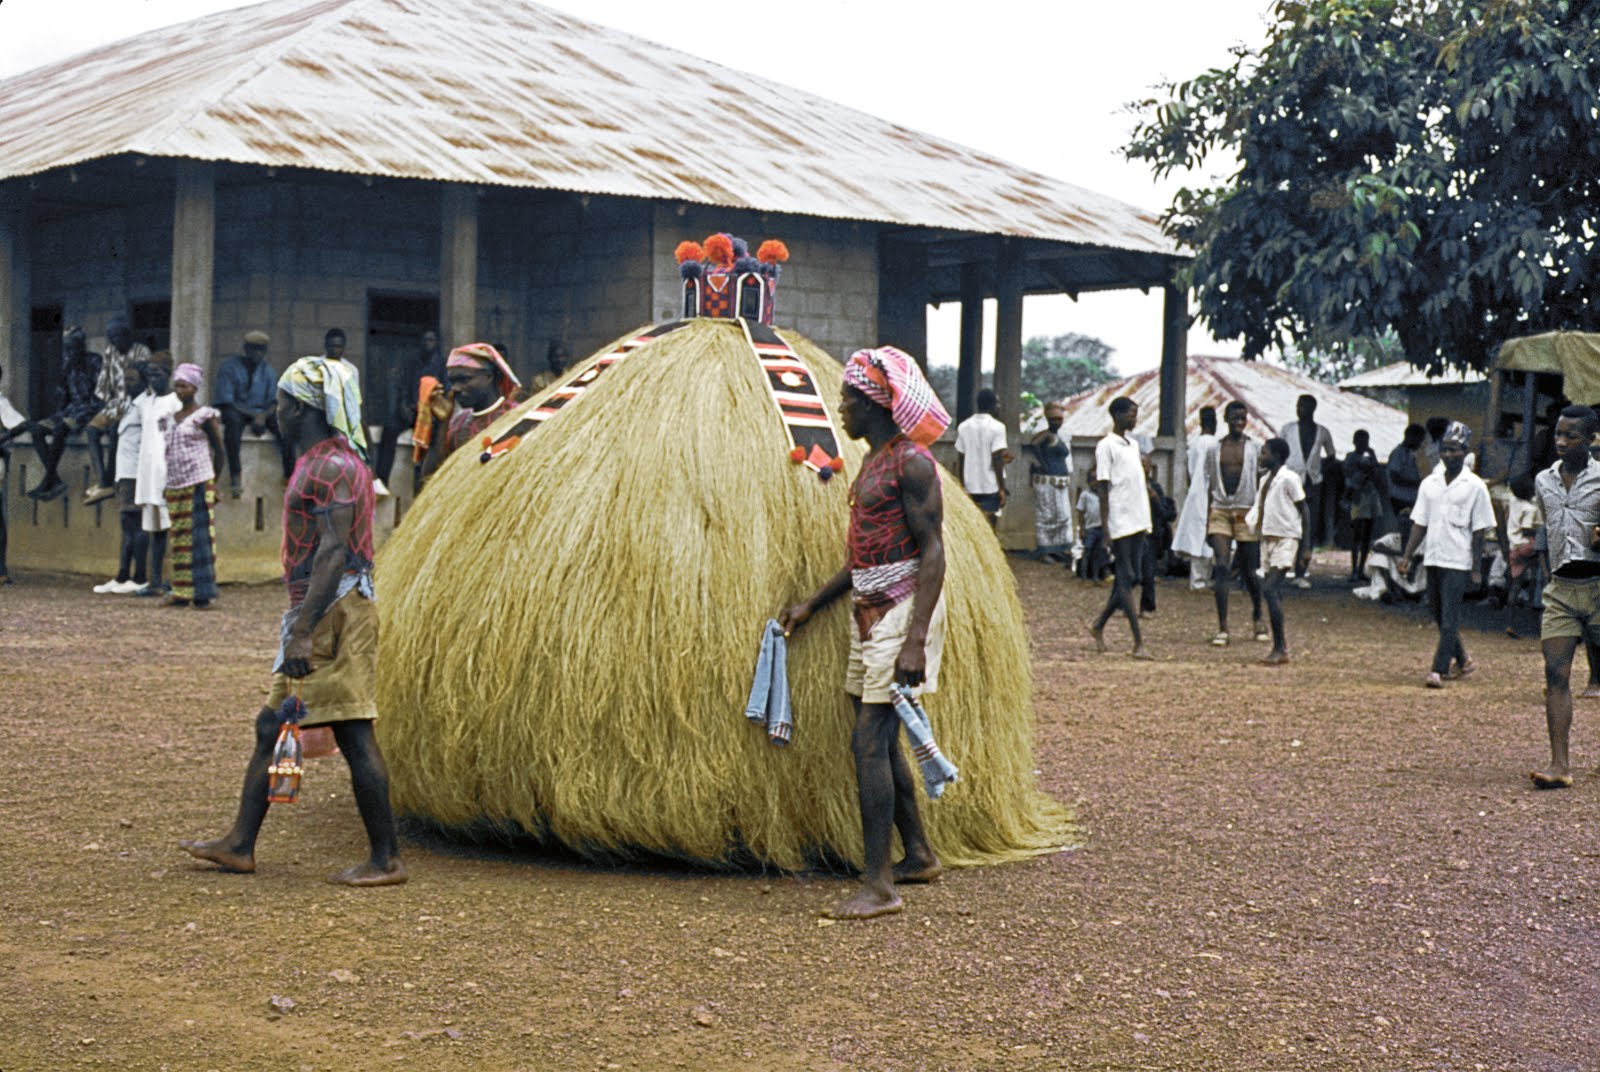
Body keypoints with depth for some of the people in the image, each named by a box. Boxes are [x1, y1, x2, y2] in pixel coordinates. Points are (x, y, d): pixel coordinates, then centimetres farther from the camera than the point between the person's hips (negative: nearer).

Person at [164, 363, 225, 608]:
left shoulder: (205, 416, -3)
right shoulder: (171, 417, 16)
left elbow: (219, 451, 0)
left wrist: (213, 481, -1)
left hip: (198, 485, -7)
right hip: (175, 486, 7)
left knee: (200, 537, -8)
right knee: (179, 539, 6)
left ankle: (203, 594, -8)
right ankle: (182, 593, 7)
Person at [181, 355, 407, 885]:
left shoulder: (330, 467, -14)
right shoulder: (324, 461, 18)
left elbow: (334, 551, -23)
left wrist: (303, 632, -26)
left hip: (334, 611, -11)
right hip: (321, 611, 11)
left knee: (354, 733, -7)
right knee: (272, 726, 14)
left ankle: (386, 859, -2)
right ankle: (240, 844, 22)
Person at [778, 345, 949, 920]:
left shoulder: (910, 462, -14)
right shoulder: (872, 460, 15)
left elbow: (932, 552, -18)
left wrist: (915, 640, -24)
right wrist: (812, 604, 25)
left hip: (902, 611, -10)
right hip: (869, 614, 10)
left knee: (871, 743, -12)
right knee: (879, 739, 15)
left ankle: (878, 886, -11)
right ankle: (918, 854, 29)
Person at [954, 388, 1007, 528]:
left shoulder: (963, 427, 5)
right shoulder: (996, 427, -10)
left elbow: (959, 460, 8)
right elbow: (997, 460, -15)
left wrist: (962, 486, 16)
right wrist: (1002, 489, -11)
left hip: (971, 486, 5)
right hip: (991, 486, -5)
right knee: (989, 523, -1)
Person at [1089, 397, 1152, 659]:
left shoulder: (1133, 444, 17)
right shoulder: (1106, 446, -7)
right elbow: (1102, 487, -10)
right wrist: (1106, 524, -14)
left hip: (1138, 520, 8)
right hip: (1120, 521, -8)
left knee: (1131, 577, 9)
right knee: (1126, 579, -7)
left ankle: (1099, 625, 23)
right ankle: (1138, 642, -9)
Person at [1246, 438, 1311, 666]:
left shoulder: (1289, 479, -10)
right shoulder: (1265, 480, 15)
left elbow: (1304, 512, -9)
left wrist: (1306, 546, -11)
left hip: (1286, 538, -8)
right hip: (1268, 539, 8)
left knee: (1270, 590, -18)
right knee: (1275, 593, 8)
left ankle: (1279, 647, -17)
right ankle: (1281, 647, 14)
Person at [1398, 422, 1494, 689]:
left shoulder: (1475, 486, -3)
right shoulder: (1429, 484, 10)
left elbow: (1479, 531, -4)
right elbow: (1420, 524, 12)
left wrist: (1476, 568, -8)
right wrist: (1407, 556, 3)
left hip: (1458, 561, -6)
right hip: (1433, 558, 6)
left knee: (1450, 617, -9)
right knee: (1439, 615, 13)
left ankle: (1439, 670, -11)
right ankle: (1461, 661, 30)